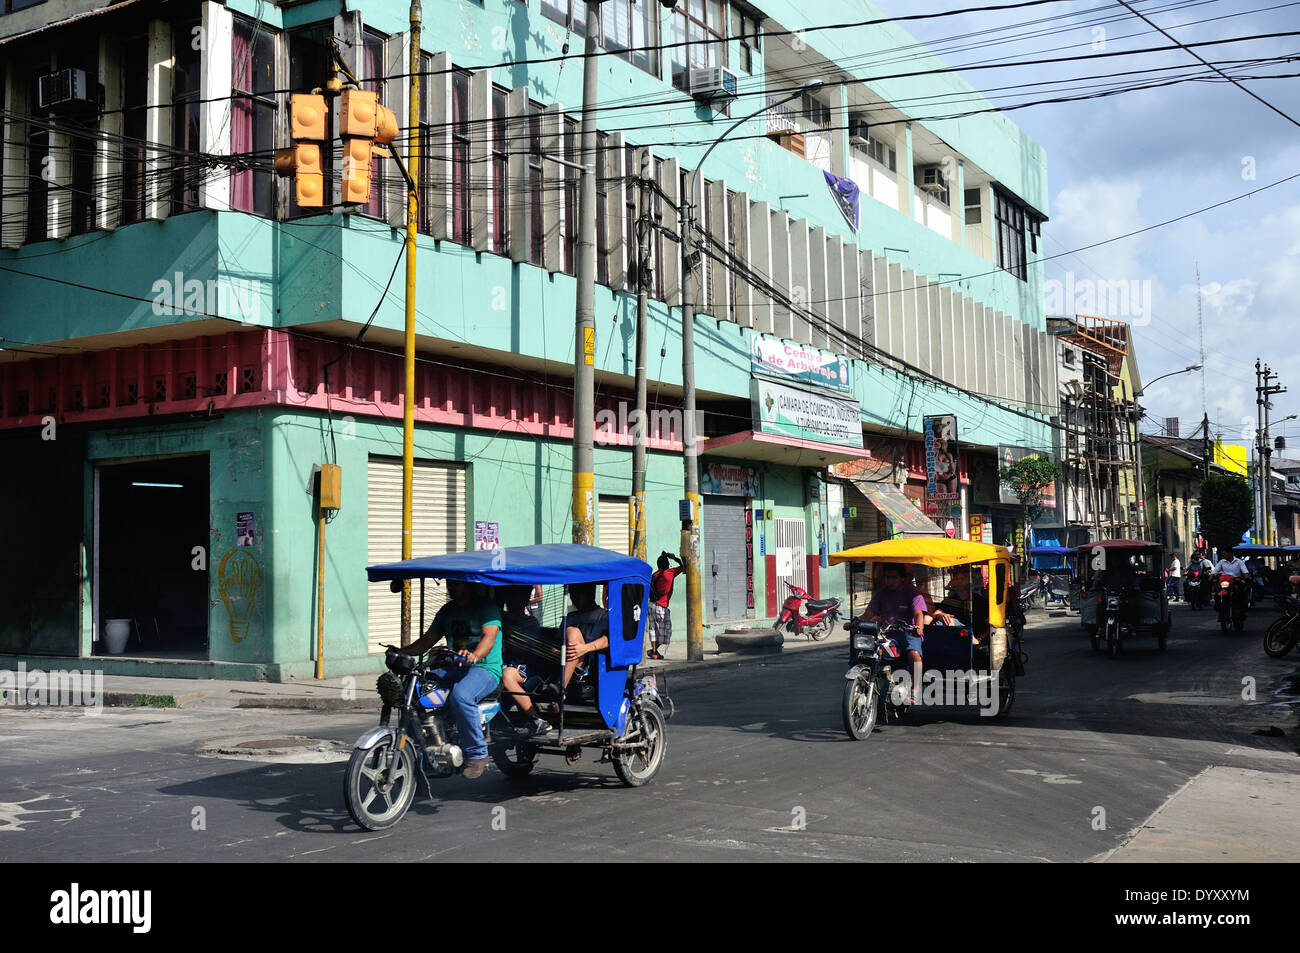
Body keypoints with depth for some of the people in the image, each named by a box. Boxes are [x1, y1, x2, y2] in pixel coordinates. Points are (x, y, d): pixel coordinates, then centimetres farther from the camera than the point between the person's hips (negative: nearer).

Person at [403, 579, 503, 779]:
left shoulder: (487, 607, -3)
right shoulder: (447, 611, 19)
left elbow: (489, 636, -19)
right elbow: (427, 641, 19)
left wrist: (475, 655, -40)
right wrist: (401, 652, 2)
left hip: (485, 668, -7)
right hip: (453, 667, 7)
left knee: (460, 696, -37)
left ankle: (477, 753, -23)